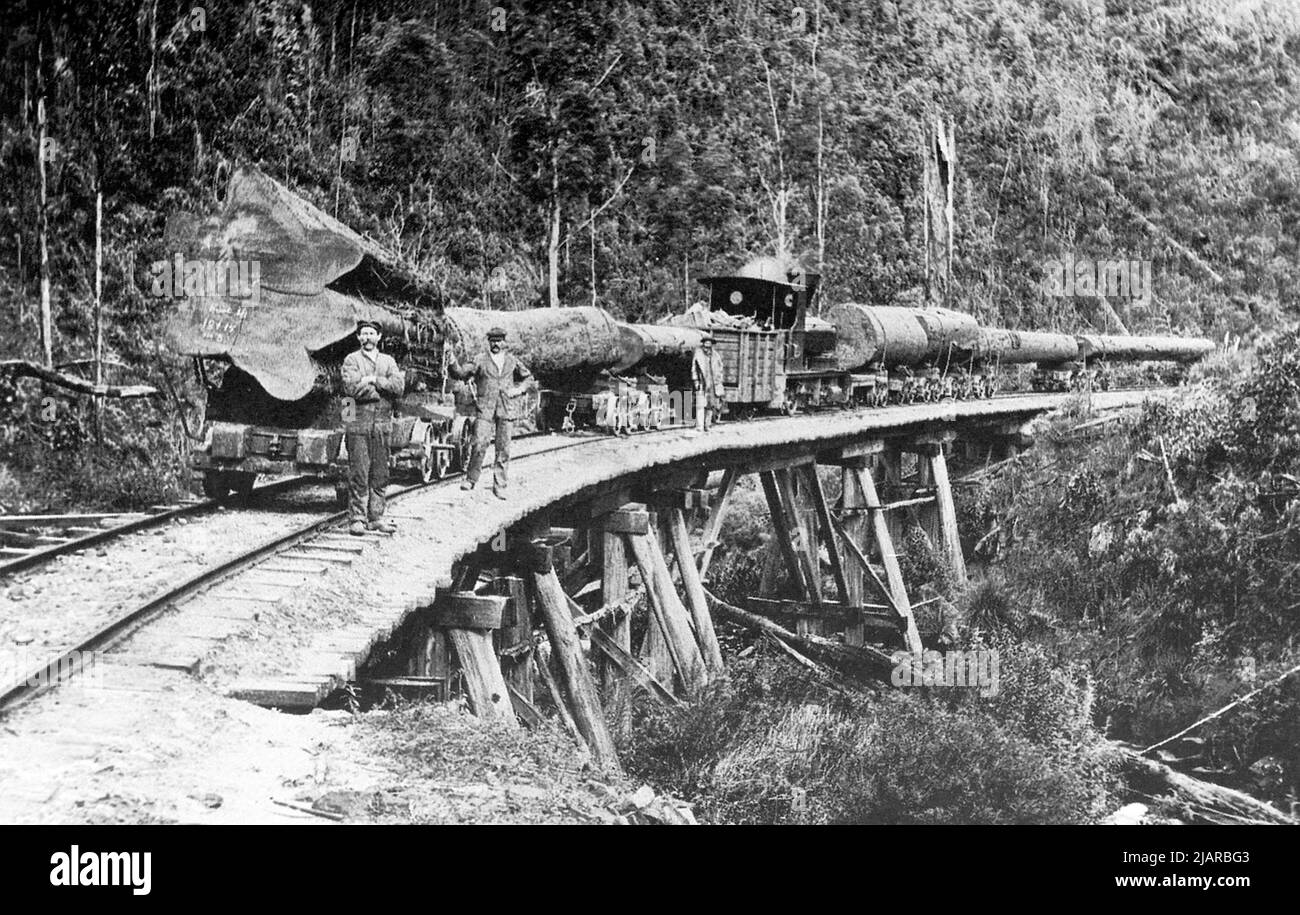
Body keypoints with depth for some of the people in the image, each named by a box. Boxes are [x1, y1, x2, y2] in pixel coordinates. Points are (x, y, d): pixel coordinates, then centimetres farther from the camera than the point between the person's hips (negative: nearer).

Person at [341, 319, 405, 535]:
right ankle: (357, 519, -2)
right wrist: (385, 388, -6)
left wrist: (373, 380, -9)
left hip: (382, 423, 4)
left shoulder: (388, 361, 15)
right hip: (358, 422, -4)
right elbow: (352, 387, -12)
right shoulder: (351, 360, 4)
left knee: (380, 474, 5)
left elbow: (399, 387, -1)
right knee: (358, 473, -5)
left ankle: (376, 517, 12)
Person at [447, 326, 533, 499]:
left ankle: (499, 486, 10)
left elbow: (528, 377, 24)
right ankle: (471, 479, -1)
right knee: (479, 444, -15)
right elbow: (462, 373, -3)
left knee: (503, 449, 3)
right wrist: (452, 364, -21)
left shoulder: (511, 360, 12)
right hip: (485, 409, -3)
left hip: (505, 409, 3)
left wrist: (518, 389, 7)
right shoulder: (481, 360, 4)